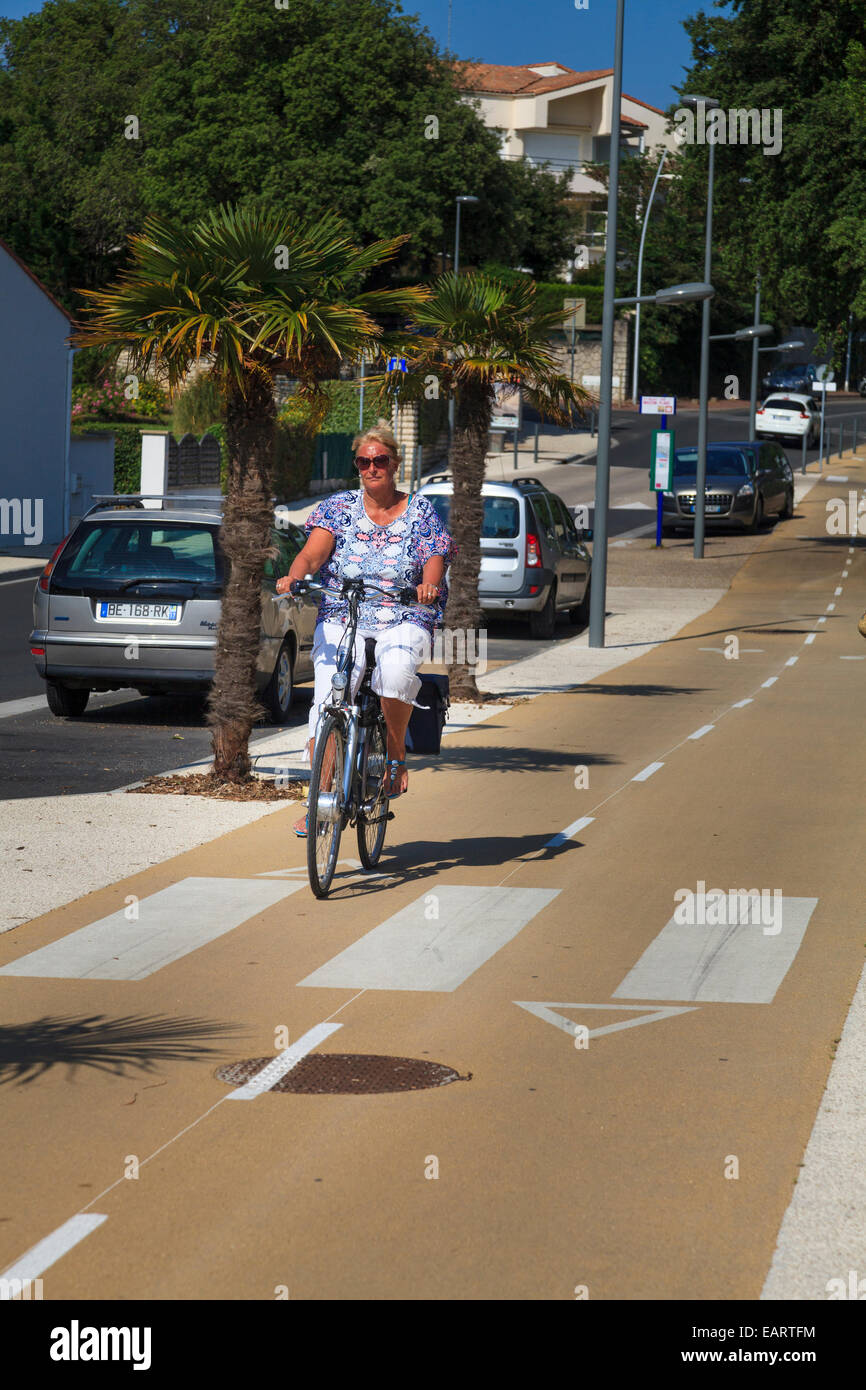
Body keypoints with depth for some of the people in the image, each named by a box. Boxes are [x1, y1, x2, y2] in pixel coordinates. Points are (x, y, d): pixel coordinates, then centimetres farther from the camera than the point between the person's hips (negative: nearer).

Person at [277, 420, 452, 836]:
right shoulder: (337, 508, 10)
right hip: (342, 618, 1)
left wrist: (429, 585, -27)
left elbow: (435, 562, -3)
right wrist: (293, 577, -26)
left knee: (397, 670, -36)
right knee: (329, 698, -22)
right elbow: (313, 552, -5)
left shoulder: (420, 512, 9)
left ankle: (396, 753, -11)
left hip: (404, 621, -1)